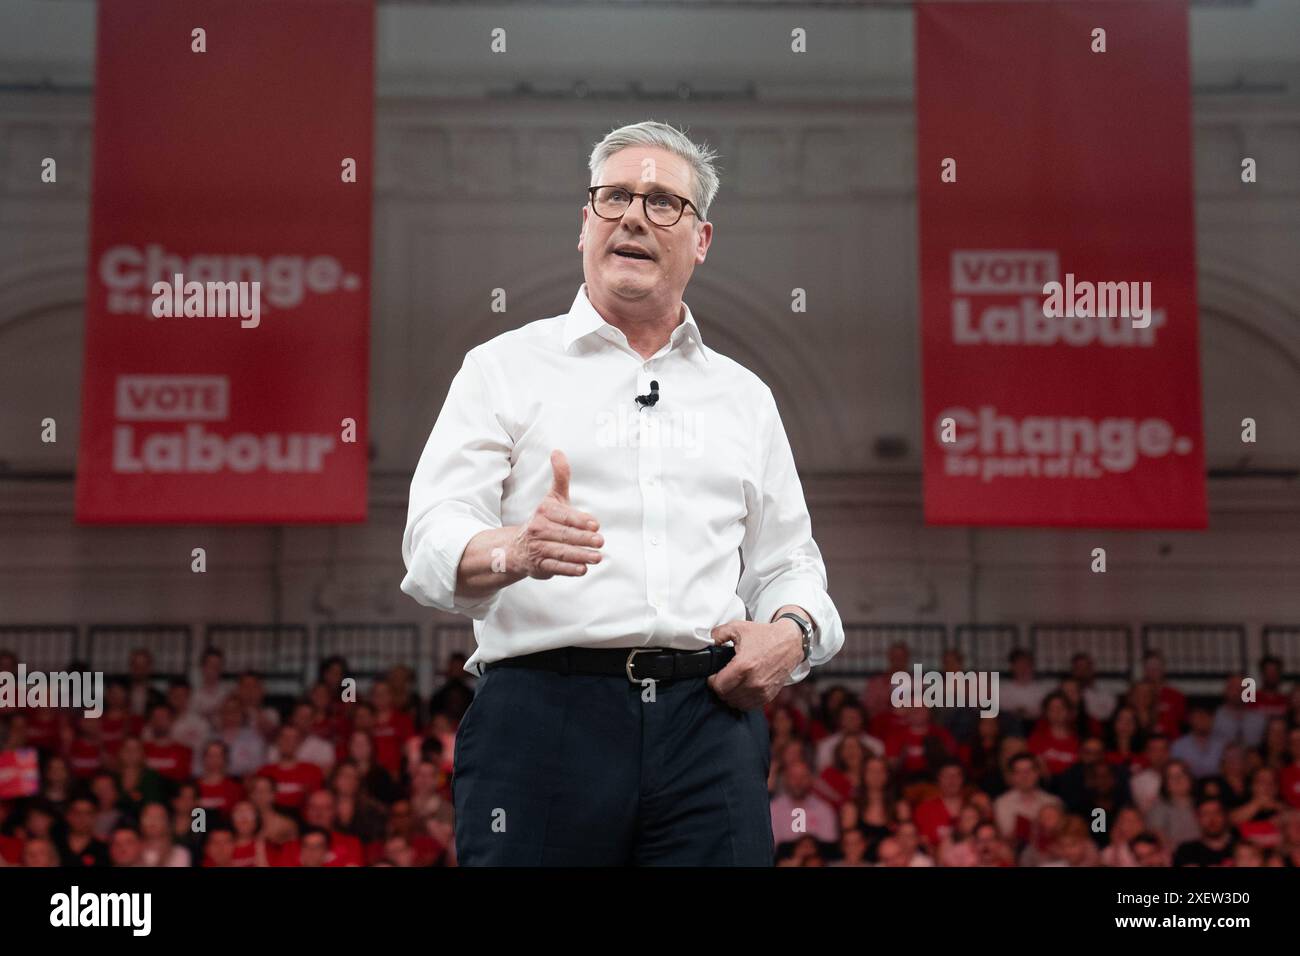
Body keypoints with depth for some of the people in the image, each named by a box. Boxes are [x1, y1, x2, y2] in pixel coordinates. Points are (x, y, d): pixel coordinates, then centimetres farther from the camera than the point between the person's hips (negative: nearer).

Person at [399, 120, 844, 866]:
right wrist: (516, 550, -27)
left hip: (710, 718, 3)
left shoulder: (743, 396, 21)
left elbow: (788, 565, 23)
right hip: (545, 712, -3)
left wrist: (793, 630, 0)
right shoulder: (507, 368, 10)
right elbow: (435, 540, -4)